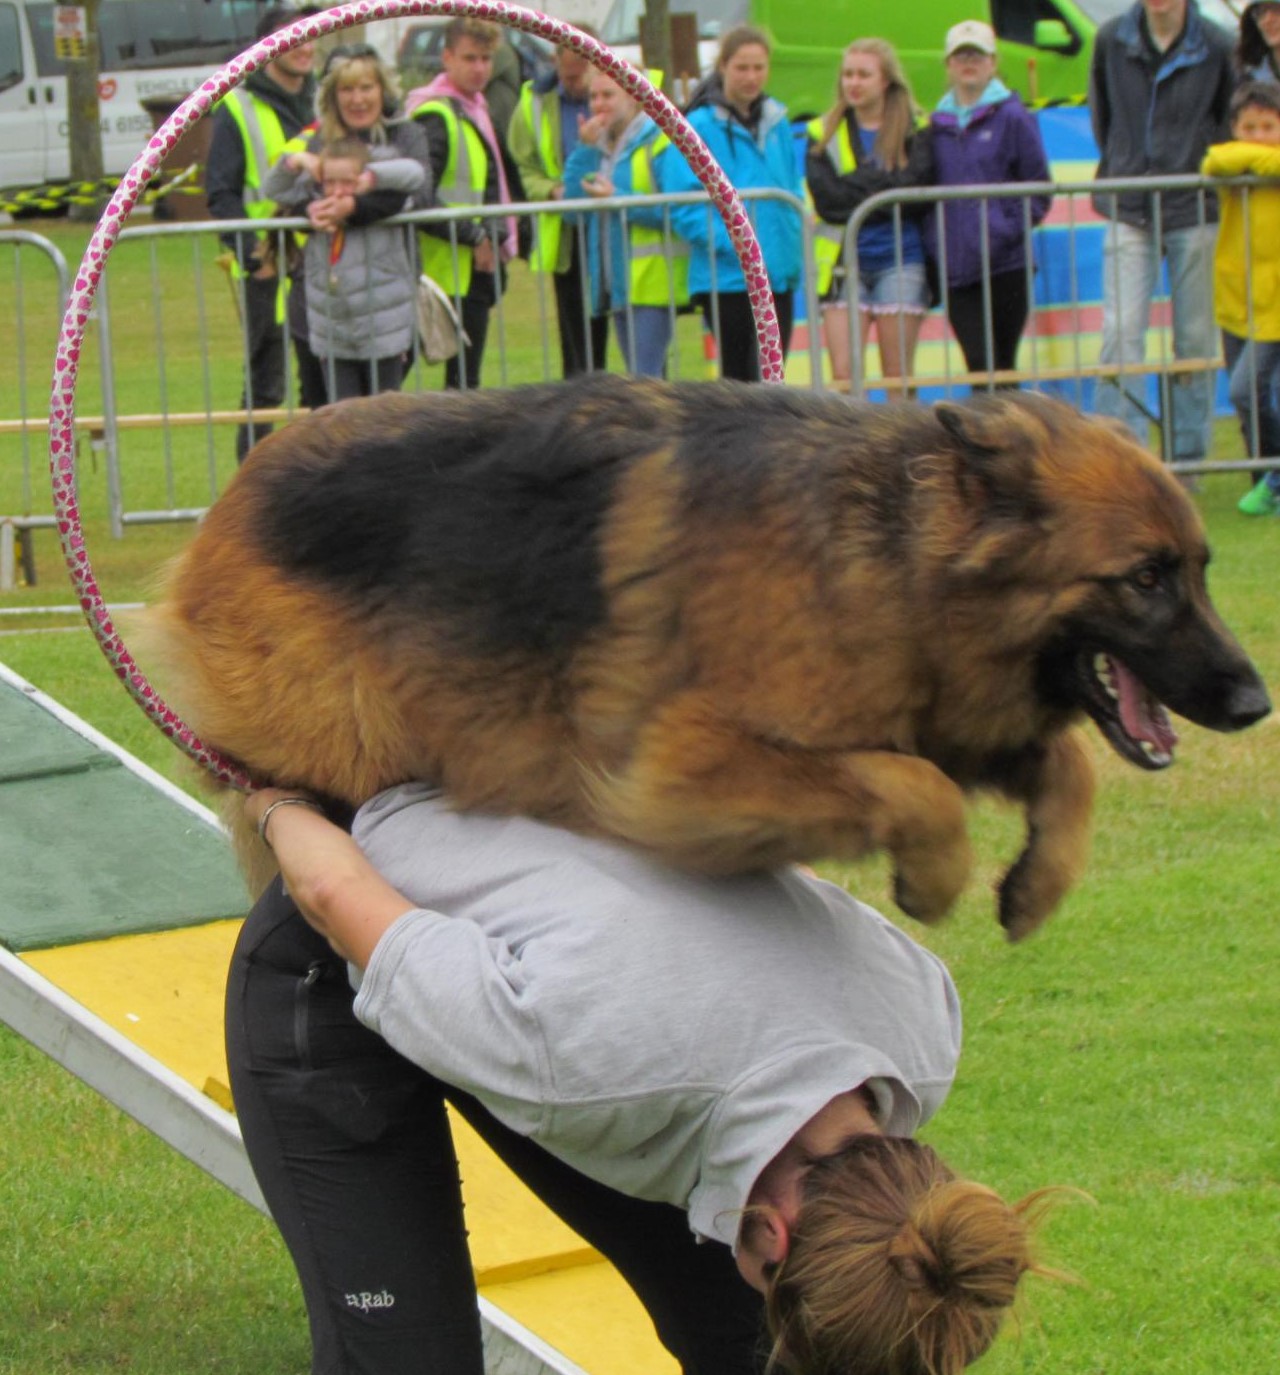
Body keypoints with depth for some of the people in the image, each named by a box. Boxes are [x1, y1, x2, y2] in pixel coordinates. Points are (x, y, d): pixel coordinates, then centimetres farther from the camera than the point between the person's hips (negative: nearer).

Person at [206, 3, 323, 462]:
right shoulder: (237, 109, -4)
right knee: (264, 387, -2)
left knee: (324, 383, 10)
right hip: (266, 269, -5)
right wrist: (253, 254, -14)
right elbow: (220, 194, -6)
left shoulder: (321, 103, 13)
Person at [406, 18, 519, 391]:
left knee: (465, 378, 12)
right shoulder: (435, 116, -15)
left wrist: (496, 240, 16)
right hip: (451, 272, -9)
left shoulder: (472, 108, 16)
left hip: (477, 266, 9)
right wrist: (475, 237, -20)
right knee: (462, 377, -7)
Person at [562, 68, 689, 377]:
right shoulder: (598, 145, 15)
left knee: (645, 378, -14)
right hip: (617, 282, 8)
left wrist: (618, 199, -18)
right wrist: (585, 149, -4)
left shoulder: (661, 141, -8)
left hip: (653, 283, -8)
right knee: (644, 378, 11)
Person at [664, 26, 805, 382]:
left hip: (778, 275, 5)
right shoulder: (701, 126, -7)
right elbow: (682, 206, -11)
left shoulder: (776, 122, 11)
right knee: (739, 379, -1)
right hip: (726, 277, -5)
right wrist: (731, 242, -20)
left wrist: (795, 249, 4)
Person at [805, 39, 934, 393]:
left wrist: (858, 183, -10)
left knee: (898, 375, 1)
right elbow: (826, 199, -5)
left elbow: (917, 192, -10)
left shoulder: (914, 130, 5)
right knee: (843, 374, -8)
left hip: (900, 260, -1)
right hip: (844, 261, 1)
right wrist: (887, 184, -9)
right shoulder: (823, 134, 10)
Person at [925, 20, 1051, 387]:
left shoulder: (1012, 117, 2)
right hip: (955, 270, 3)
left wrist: (1009, 231, -9)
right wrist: (933, 241, 4)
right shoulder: (938, 125, 12)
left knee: (1001, 366, 1)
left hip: (1004, 268, -3)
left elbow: (1038, 190, 3)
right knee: (979, 365, -5)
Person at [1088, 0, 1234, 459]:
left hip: (1195, 210, -1)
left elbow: (1232, 124, 8)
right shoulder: (1111, 40, 0)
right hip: (1129, 210, 1)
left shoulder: (1216, 47, -5)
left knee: (1195, 336, 5)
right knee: (1121, 332, -9)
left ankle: (1189, 455, 14)